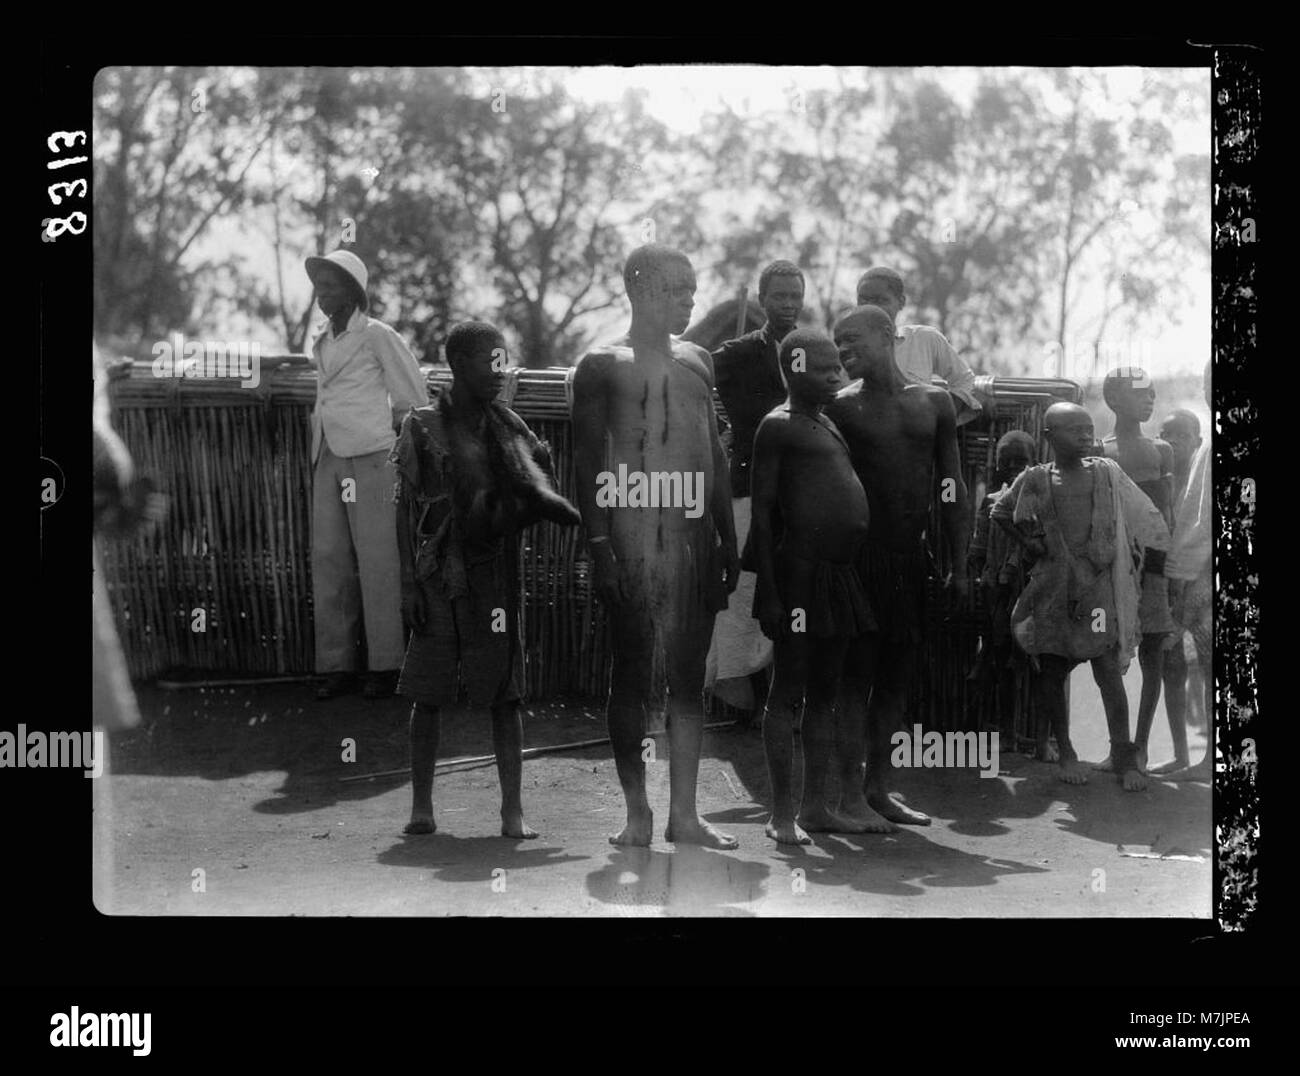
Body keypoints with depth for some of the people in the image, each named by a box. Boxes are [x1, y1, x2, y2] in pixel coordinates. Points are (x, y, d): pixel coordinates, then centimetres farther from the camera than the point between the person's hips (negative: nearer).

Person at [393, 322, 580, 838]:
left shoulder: (508, 428, 9)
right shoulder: (422, 428, -1)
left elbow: (538, 491, 4)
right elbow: (407, 510, -2)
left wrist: (579, 517, -17)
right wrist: (410, 586, -7)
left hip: (494, 576, 3)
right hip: (440, 577, -2)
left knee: (504, 695, 1)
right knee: (428, 694, 2)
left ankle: (512, 810, 3)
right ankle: (421, 806, 12)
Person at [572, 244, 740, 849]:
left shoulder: (696, 361, 15)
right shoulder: (603, 365, -2)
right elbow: (587, 462, -6)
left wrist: (728, 540, 13)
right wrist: (599, 545, -13)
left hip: (695, 536, 5)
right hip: (633, 533, -5)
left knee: (689, 677, 5)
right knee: (632, 674, 1)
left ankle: (684, 814, 9)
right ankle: (637, 813, 7)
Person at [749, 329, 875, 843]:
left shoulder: (828, 423, 19)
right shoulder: (779, 425, -6)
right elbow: (762, 510, -10)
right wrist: (770, 591, -16)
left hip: (838, 574, 9)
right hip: (800, 572, -9)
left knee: (825, 692, 11)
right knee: (789, 690, -4)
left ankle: (815, 806, 17)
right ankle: (782, 814, -1)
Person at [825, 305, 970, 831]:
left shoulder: (934, 402, 9)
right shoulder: (840, 405, 0)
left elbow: (951, 487, 10)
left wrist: (958, 565, 6)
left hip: (912, 555, 4)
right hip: (862, 554, -4)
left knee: (896, 674, 8)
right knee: (859, 672, -5)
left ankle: (877, 787, 15)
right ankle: (851, 792, -2)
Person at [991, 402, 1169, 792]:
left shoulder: (1107, 473, 3)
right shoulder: (1035, 480, 4)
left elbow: (1144, 521, 7)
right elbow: (999, 513, 19)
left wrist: (1133, 558, 2)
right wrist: (1027, 542, 11)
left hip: (1097, 582, -1)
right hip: (1052, 586, 1)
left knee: (1109, 671, -8)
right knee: (1051, 671, 3)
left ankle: (1124, 758, -5)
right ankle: (1065, 752, 16)